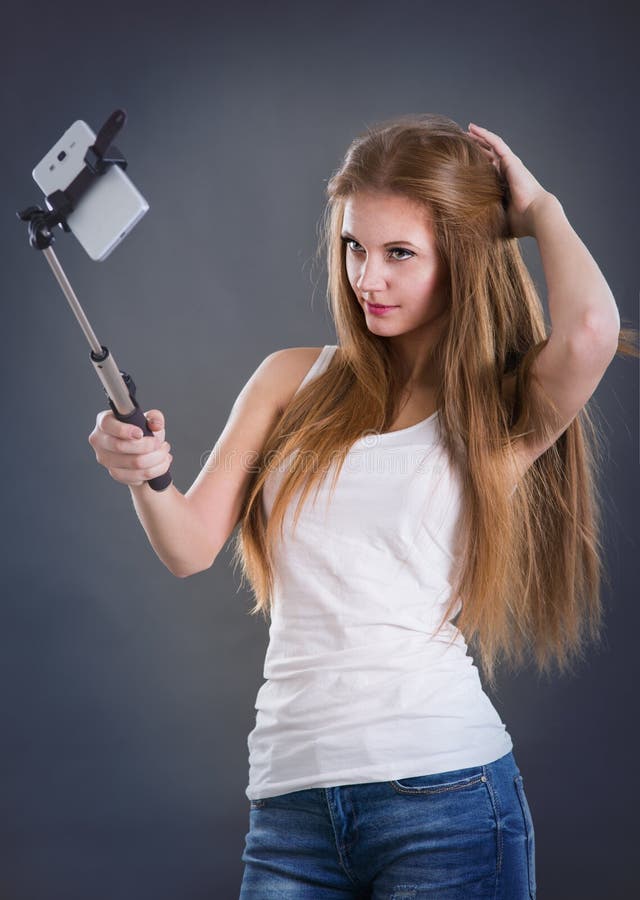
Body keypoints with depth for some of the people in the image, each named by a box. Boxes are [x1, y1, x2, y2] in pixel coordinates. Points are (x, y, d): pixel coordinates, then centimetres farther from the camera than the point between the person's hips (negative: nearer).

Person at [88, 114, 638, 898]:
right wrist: (147, 477, -18)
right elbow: (191, 547, 4)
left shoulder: (506, 416, 1)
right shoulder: (293, 381, 11)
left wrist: (537, 209, -3)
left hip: (444, 794, -3)